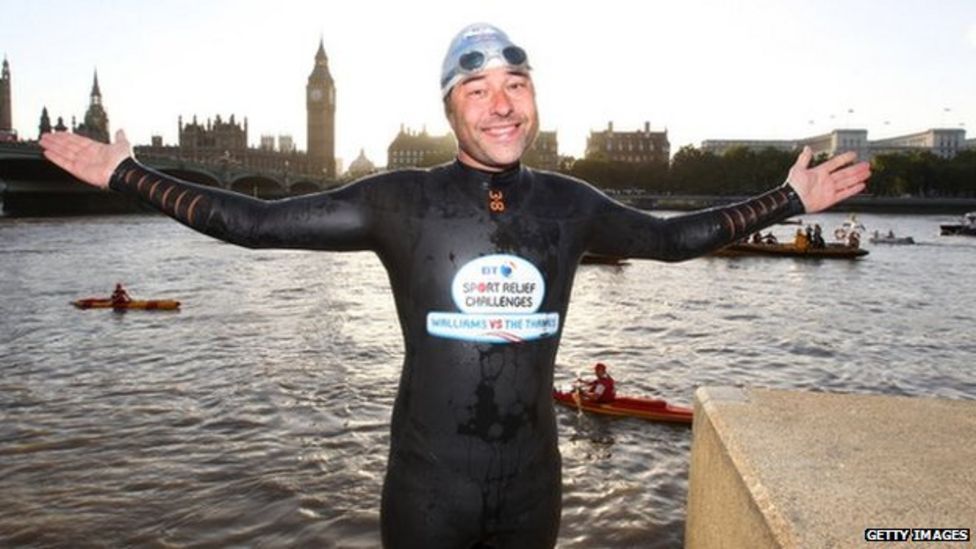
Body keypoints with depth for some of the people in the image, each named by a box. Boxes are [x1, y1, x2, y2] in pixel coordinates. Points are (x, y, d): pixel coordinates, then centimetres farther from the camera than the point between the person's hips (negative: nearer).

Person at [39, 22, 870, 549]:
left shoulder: (570, 204, -1)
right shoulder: (399, 201, -10)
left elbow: (674, 236, 12)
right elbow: (252, 221, -6)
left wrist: (791, 198, 14)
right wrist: (125, 175, -5)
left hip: (533, 479, 3)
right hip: (429, 483, -2)